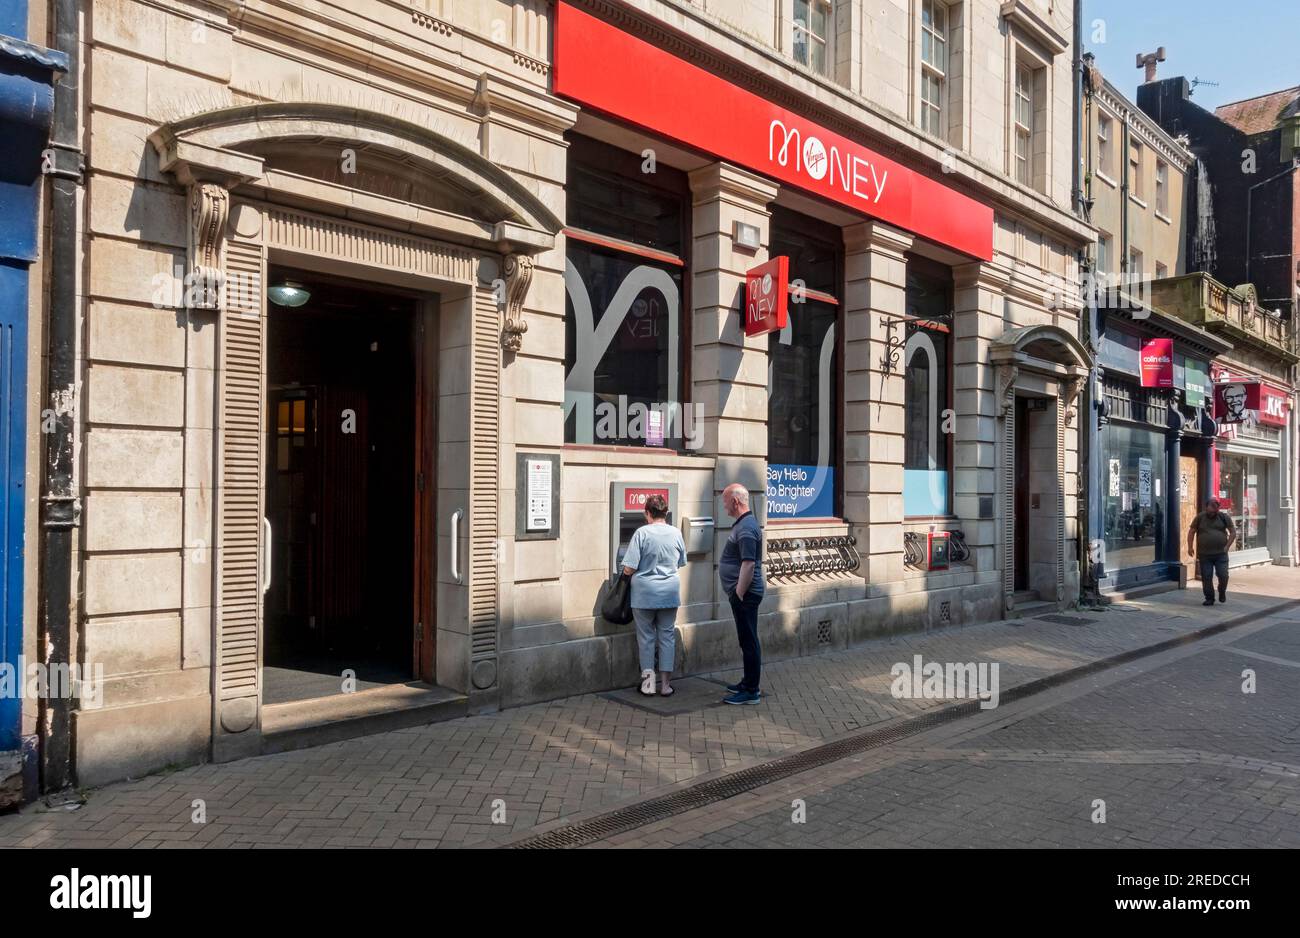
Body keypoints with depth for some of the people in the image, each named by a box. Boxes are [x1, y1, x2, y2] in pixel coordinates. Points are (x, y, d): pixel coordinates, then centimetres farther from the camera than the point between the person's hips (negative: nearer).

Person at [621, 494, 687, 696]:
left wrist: (627, 572, 7)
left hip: (645, 593, -3)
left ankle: (648, 682, 12)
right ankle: (666, 684, 14)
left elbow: (629, 569, -15)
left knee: (646, 637, 10)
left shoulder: (642, 533, -13)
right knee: (667, 636, 11)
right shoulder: (676, 533, -1)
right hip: (670, 593, 3)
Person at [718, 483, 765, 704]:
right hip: (743, 594, 11)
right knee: (747, 640, 17)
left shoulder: (746, 528, -19)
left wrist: (739, 593, -20)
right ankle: (748, 683, 28)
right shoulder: (745, 523, 14)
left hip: (745, 594, -11)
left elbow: (749, 564, -26)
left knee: (749, 641, -4)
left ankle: (751, 692, 2)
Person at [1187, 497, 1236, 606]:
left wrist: (1227, 546, -5)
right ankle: (1209, 598, 13)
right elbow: (1191, 532, 8)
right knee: (1206, 578, 1)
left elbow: (1233, 532, 6)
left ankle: (1222, 593, 22)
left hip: (1221, 553, -1)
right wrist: (1190, 547, -1)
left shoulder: (1224, 517, 2)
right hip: (1204, 555, 1)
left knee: (1223, 575, -6)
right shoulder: (1200, 517, 3)